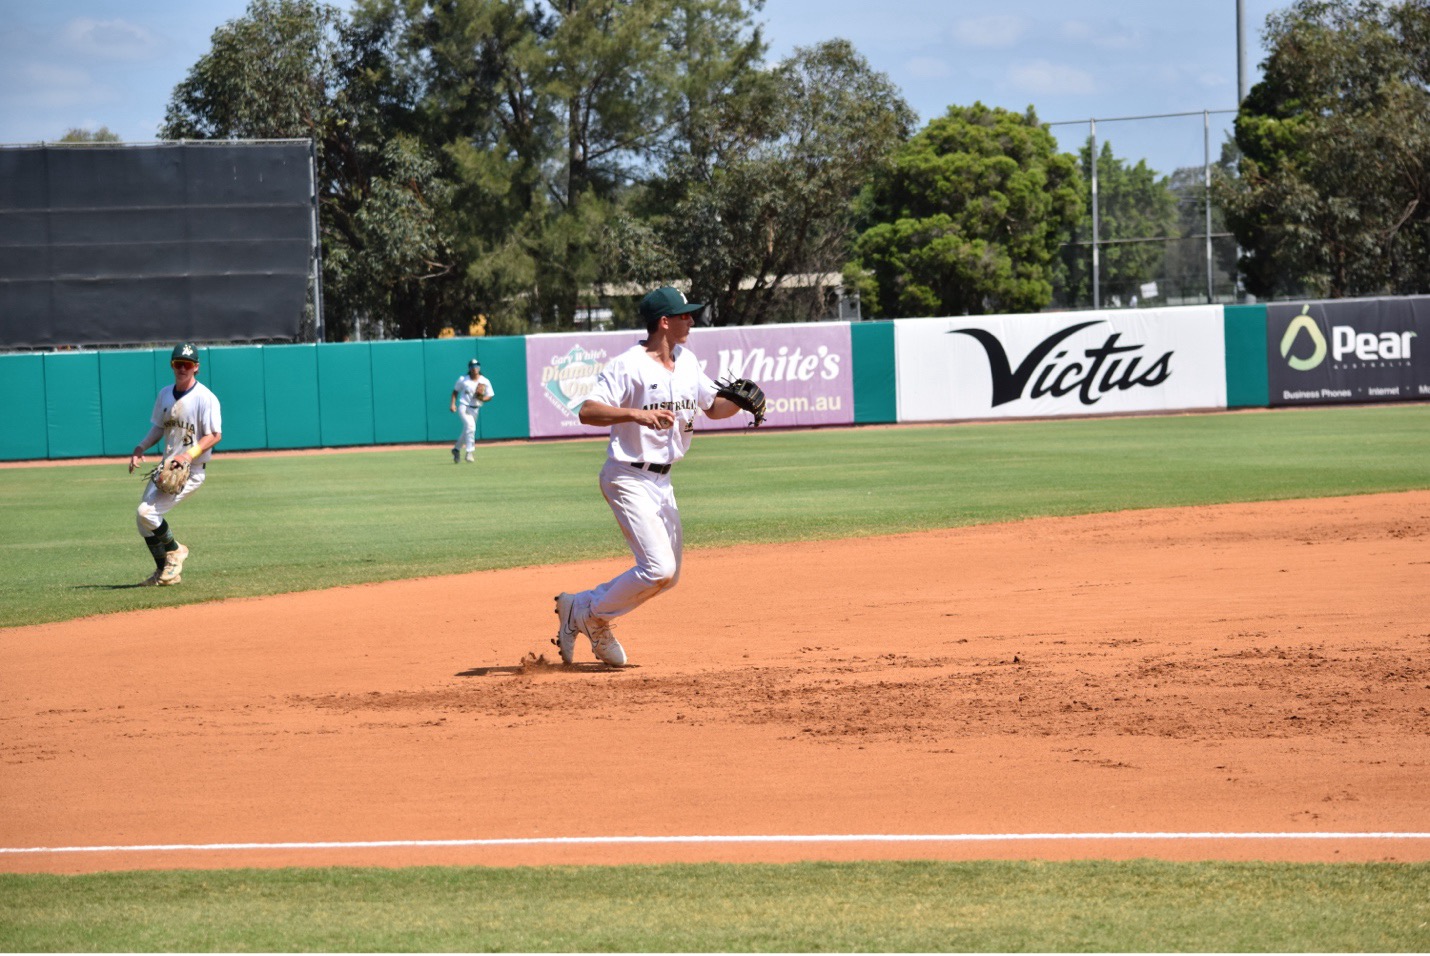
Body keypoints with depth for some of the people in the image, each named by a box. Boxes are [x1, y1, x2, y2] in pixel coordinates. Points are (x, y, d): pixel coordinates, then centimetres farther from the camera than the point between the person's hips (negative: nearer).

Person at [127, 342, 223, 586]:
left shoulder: (205, 398, -14)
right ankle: (165, 572, 17)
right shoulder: (165, 394, 9)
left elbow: (215, 435, -17)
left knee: (147, 512, -19)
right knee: (143, 520, 6)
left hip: (191, 471, -8)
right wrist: (140, 449, 2)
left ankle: (175, 551, 4)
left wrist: (189, 454, -29)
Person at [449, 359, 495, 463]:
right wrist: (453, 403, -3)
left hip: (475, 409, 4)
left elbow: (490, 396, 3)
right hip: (464, 406, -4)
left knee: (467, 430, 14)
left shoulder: (485, 382, 0)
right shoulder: (463, 380, -4)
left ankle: (456, 449, 37)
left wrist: (482, 398, -18)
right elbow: (455, 391, 8)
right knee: (470, 426, -24)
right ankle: (469, 452, -23)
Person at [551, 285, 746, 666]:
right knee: (659, 569, -18)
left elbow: (714, 407, 17)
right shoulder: (628, 366, -17)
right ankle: (591, 615, 1)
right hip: (629, 479, -9)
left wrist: (741, 401, -5)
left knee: (668, 576, 12)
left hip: (662, 482, 9)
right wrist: (637, 414, -38)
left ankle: (582, 608, 24)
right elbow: (587, 411, -24)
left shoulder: (687, 362, 8)